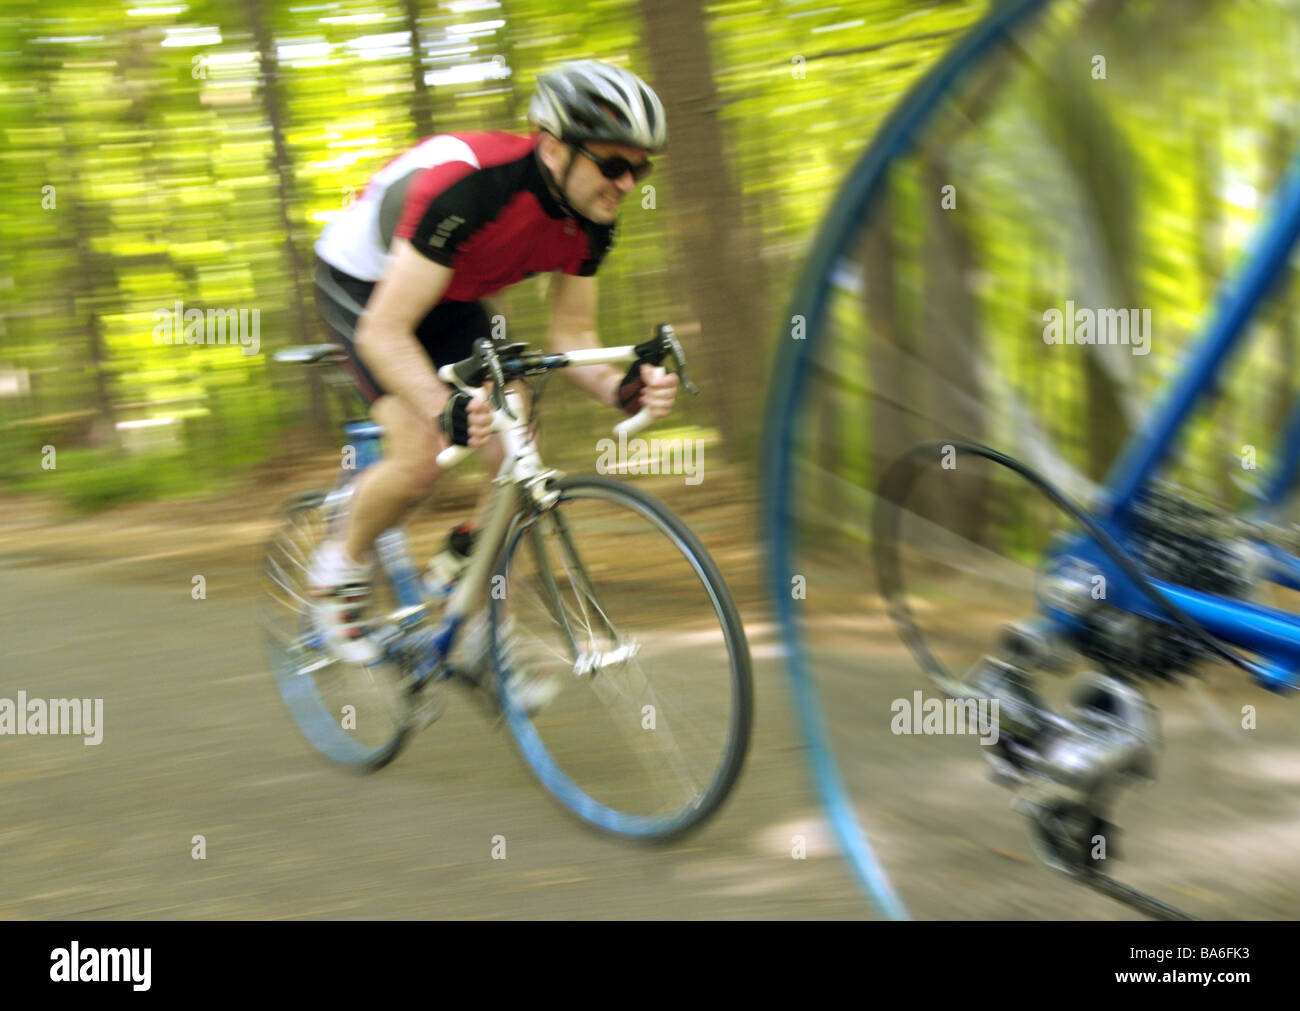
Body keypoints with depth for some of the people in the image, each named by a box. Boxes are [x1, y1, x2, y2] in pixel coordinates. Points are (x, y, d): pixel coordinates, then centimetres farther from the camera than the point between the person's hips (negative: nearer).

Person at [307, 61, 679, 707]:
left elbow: (571, 334, -9)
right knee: (420, 460, -24)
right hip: (363, 285, -6)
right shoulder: (466, 185, -40)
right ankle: (341, 567, 6)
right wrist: (445, 409, -56)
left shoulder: (591, 221, -18)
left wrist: (618, 388, -31)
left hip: (452, 300, 6)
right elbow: (384, 332, -40)